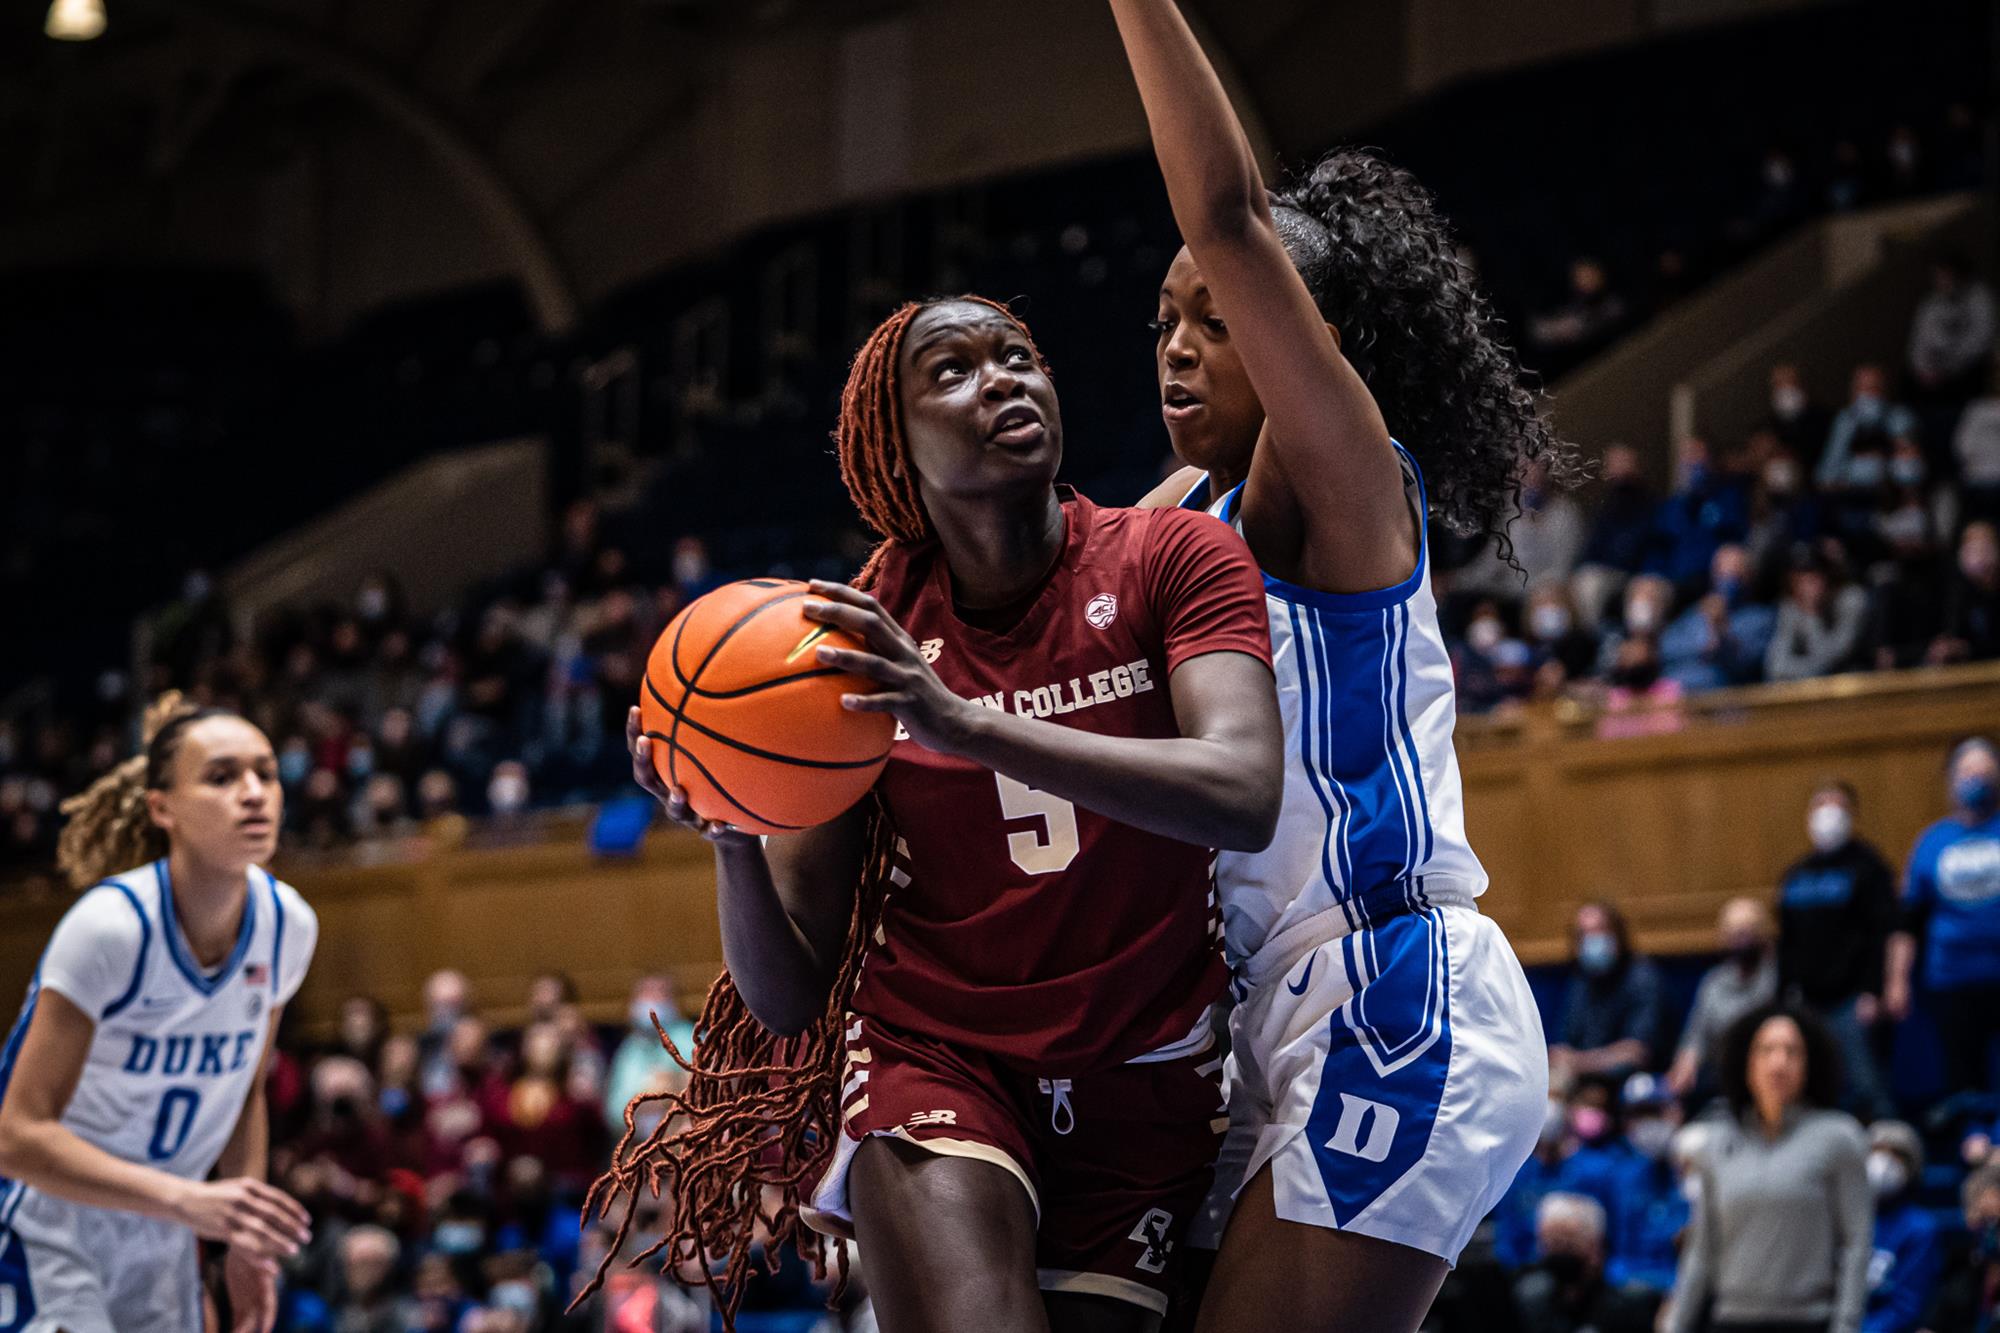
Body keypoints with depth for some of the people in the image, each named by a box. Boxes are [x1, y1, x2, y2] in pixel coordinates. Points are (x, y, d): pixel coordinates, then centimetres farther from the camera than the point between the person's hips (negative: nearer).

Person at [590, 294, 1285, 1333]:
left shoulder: (1171, 561, -7)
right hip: (933, 1060, -1)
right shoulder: (859, 642, -4)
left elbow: (1244, 799, -28)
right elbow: (786, 997, -5)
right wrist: (730, 838, -26)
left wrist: (972, 724, -37)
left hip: (1144, 1087, 1)